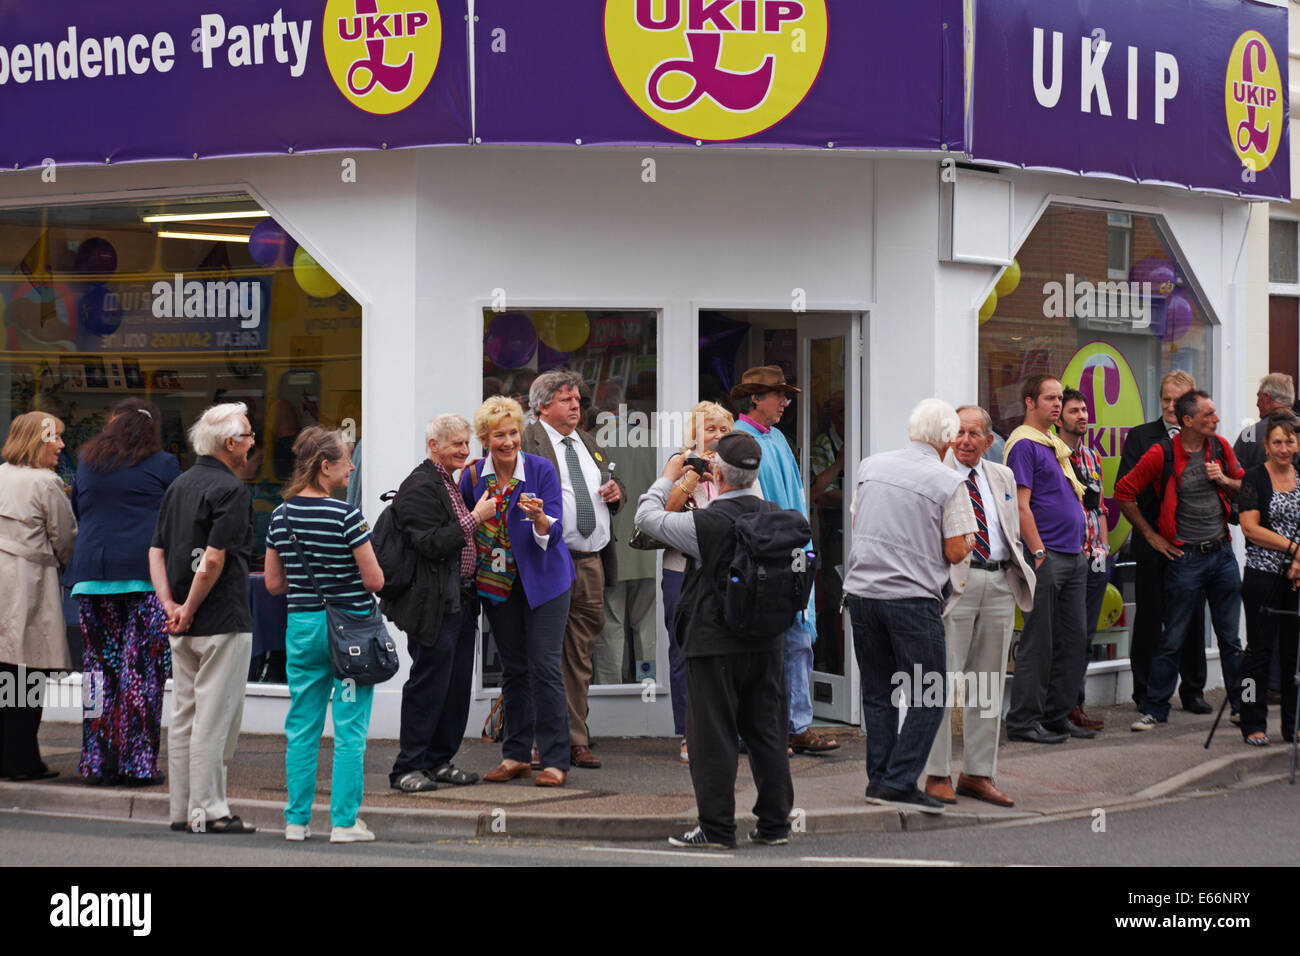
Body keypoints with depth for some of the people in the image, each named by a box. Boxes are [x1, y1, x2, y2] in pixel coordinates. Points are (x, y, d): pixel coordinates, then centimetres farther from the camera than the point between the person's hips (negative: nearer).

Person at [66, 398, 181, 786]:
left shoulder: (87, 462, 12)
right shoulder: (162, 465, 1)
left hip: (93, 576, 3)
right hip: (147, 575, -3)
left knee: (101, 667, 8)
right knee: (142, 668, -2)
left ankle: (98, 762, 8)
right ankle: (138, 763, -4)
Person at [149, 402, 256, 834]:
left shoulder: (178, 486, 13)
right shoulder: (231, 490, -13)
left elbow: (156, 551, 10)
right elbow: (213, 560, -20)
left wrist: (170, 604, 2)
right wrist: (188, 611, -12)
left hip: (184, 626, 8)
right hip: (223, 621, -8)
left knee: (184, 716, 12)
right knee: (215, 717, -4)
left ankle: (183, 810, 16)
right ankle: (208, 811, -3)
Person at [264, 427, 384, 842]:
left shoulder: (281, 516, 3)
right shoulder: (345, 515, -14)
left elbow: (273, 583, 9)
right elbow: (374, 580, -13)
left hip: (301, 626, 5)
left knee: (301, 728, 11)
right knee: (350, 730, 2)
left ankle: (297, 820, 14)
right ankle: (345, 821, 3)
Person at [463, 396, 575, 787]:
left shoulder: (541, 469, -12)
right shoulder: (473, 474, -2)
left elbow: (553, 534, -17)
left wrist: (538, 517, -35)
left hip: (543, 579, -3)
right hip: (498, 582, 4)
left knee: (545, 667, -8)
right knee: (513, 668, 9)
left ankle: (554, 760, -5)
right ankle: (515, 755, 17)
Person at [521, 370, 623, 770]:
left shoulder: (588, 442, 21)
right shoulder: (527, 442, -4)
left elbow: (610, 488, 29)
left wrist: (616, 491, 7)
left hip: (591, 564, 7)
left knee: (581, 655, 10)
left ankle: (575, 741, 15)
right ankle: (546, 742, 2)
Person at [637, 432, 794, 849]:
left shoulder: (706, 523, -17)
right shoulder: (774, 515, 0)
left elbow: (647, 516, -5)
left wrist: (668, 477, 9)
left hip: (714, 647, -6)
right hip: (765, 644, 6)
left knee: (713, 737, 1)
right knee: (767, 734, 12)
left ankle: (717, 828, 3)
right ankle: (774, 823, 17)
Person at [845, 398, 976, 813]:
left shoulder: (870, 466, 9)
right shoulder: (949, 483, -7)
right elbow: (955, 552, -6)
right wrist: (969, 537, 15)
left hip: (861, 589, 6)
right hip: (911, 596, -5)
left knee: (877, 693, 15)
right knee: (928, 698, 2)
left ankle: (879, 778, 16)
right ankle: (898, 782, -5)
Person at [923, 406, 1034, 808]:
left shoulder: (1003, 477, 16)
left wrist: (1018, 577, 12)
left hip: (1000, 583, 6)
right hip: (954, 581, -6)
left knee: (989, 683, 9)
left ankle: (978, 774, 17)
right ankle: (936, 774, 0)